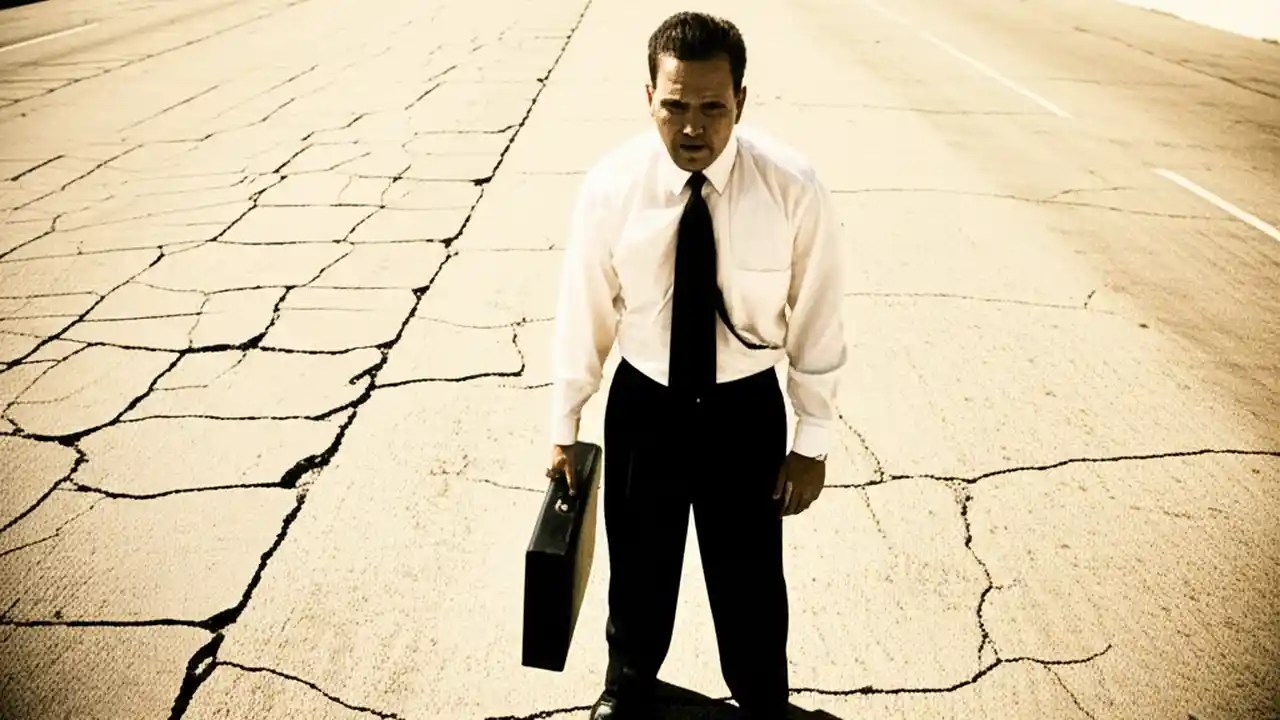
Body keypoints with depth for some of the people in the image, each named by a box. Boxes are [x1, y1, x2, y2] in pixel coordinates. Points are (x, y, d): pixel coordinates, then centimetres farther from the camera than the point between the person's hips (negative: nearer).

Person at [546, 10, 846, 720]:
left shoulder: (793, 188, -19)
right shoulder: (610, 184, -16)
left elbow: (817, 321, -9)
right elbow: (583, 312, -6)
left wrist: (813, 442, -4)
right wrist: (564, 427, 1)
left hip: (746, 409, -1)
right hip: (643, 405, 1)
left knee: (749, 575, 17)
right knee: (638, 564, 22)